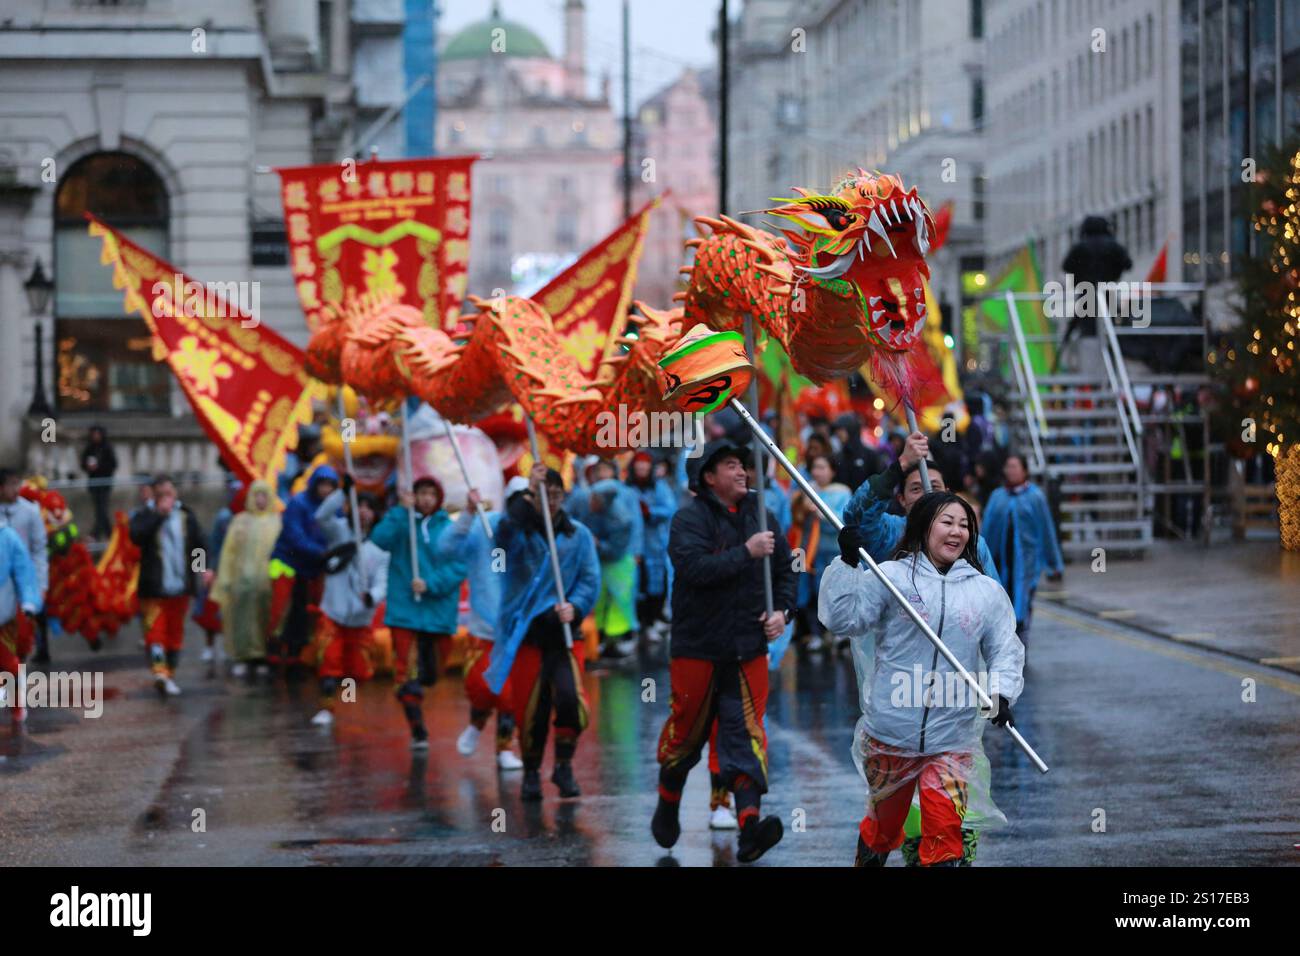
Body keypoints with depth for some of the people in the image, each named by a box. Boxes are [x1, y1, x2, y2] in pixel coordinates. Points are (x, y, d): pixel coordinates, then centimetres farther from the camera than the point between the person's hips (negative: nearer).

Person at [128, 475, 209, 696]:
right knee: (155, 629, -13)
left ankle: (169, 674, 22)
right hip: (153, 587, -3)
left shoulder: (186, 515, 7)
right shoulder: (145, 516, -3)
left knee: (175, 632, 11)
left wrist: (204, 567, -4)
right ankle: (160, 671, -23)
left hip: (180, 586, 4)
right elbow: (136, 536, -23)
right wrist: (159, 514, -21)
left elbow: (199, 543, 10)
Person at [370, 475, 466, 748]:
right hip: (404, 609, -1)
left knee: (429, 674, 11)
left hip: (437, 610, 1)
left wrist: (431, 584, -17)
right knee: (407, 672, -10)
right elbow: (381, 540, -15)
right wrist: (402, 510, -18)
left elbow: (458, 567, -5)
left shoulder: (449, 528, 2)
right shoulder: (399, 520, 4)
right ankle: (417, 731, -5)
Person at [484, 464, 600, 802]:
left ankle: (564, 766, 2)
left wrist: (574, 606, -15)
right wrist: (527, 493, -24)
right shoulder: (519, 530, 5)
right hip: (525, 631, 0)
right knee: (528, 708, -1)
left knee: (569, 695, -19)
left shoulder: (578, 534, 9)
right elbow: (505, 532, -20)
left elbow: (590, 580, 4)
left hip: (563, 632, 0)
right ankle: (531, 774, 21)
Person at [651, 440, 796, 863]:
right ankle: (667, 806, 32)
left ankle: (750, 822, -19)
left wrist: (782, 610, 3)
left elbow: (785, 570, 19)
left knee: (746, 731, -8)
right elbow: (694, 567, -24)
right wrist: (747, 552, -23)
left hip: (748, 646, 3)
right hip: (697, 647, -3)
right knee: (686, 729, 8)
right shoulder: (689, 519, -7)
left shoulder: (760, 514, 9)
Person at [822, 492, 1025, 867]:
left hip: (952, 737, 1)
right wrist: (847, 563, -19)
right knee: (884, 821, 16)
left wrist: (1001, 693, -10)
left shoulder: (986, 591, 6)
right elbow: (842, 618, -9)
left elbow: (1005, 650, 8)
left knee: (945, 829, -7)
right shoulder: (890, 577, -3)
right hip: (890, 732, -1)